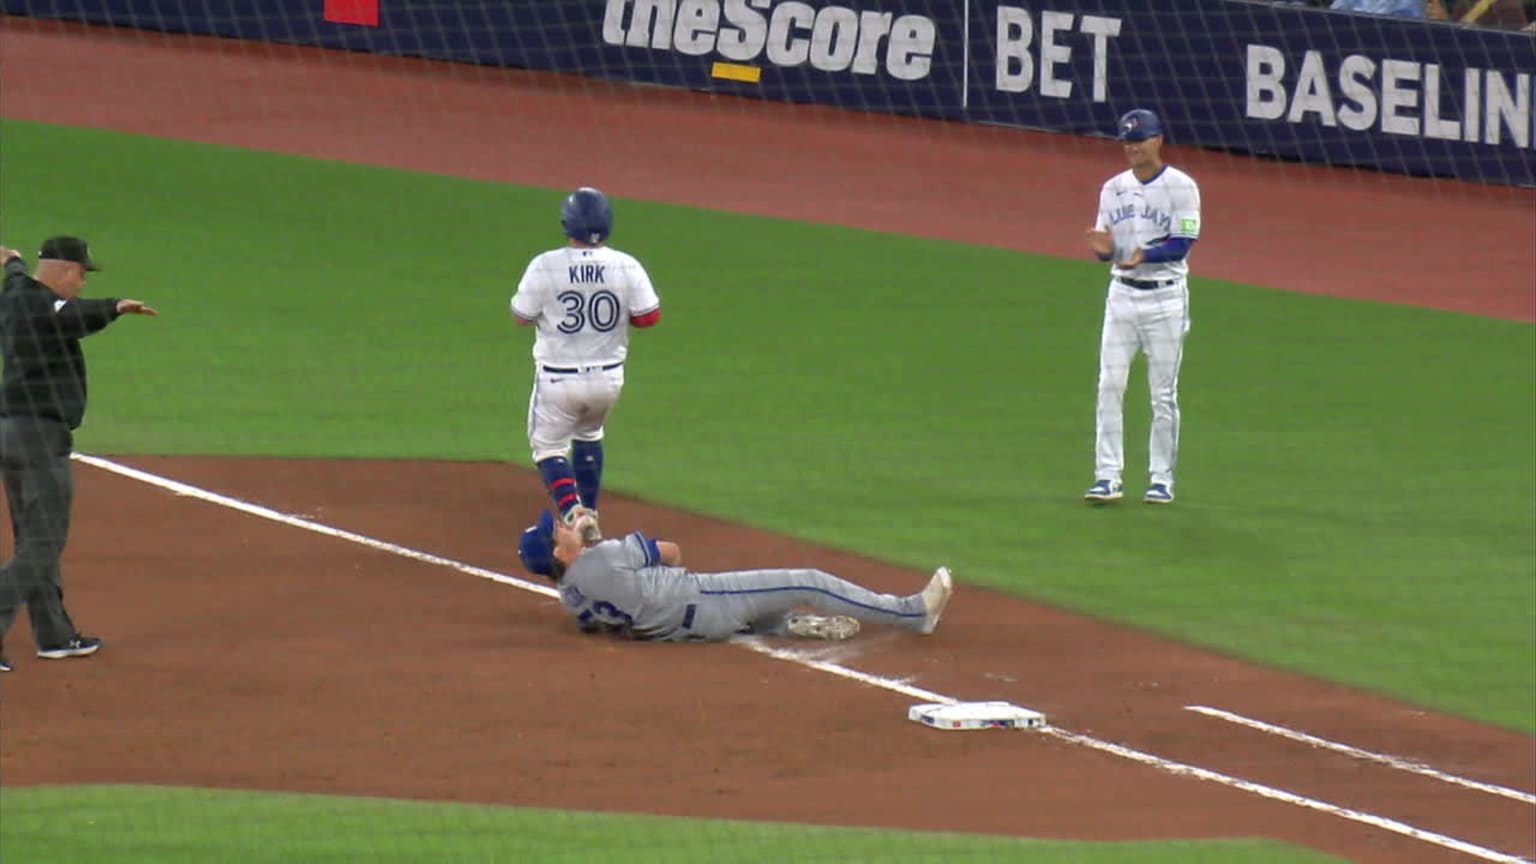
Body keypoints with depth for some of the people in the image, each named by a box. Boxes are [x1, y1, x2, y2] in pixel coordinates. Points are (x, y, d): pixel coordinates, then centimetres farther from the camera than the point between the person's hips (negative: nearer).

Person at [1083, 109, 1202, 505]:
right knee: (1109, 387, -3)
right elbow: (1107, 248, 10)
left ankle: (1162, 479, 8)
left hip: (1165, 297, -4)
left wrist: (1144, 255, -29)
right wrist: (1103, 249, -15)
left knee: (1163, 393, 1)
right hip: (1122, 293, 4)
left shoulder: (1181, 187, -6)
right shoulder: (1113, 189, 8)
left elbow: (1181, 245, -13)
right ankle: (1107, 476, -1)